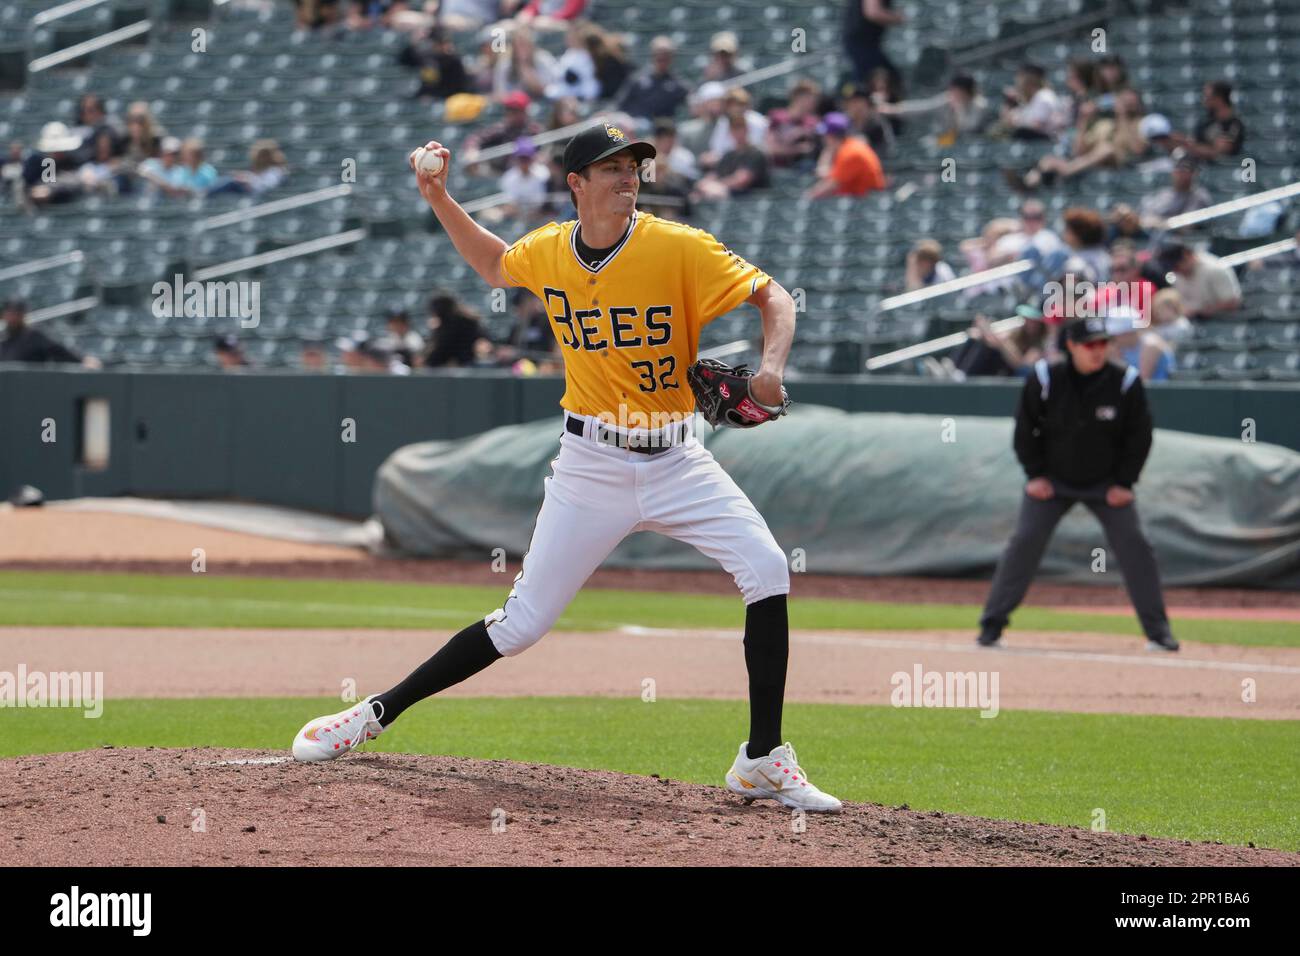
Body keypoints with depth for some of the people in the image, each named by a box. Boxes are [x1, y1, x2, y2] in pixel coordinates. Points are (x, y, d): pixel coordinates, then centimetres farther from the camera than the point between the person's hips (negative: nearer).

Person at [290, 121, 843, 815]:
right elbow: (494, 266, 22)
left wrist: (770, 368, -30)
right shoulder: (548, 252, -2)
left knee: (766, 569, -20)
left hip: (675, 459, -1)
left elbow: (773, 297, -11)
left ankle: (763, 763, -11)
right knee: (521, 622, -1)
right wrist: (439, 200, 10)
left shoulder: (679, 249, -13)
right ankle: (376, 713, 15)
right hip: (590, 464, 1)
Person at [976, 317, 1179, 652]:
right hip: (1053, 481, 0)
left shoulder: (1125, 383, -14)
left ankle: (1157, 630, 1)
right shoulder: (1045, 380, -14)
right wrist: (1035, 475, -7)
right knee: (1024, 542, -10)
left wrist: (1124, 483, -8)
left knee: (1134, 546, -8)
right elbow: (1025, 428, -2)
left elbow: (1139, 436, -4)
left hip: (1107, 485, 0)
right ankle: (992, 624, -3)